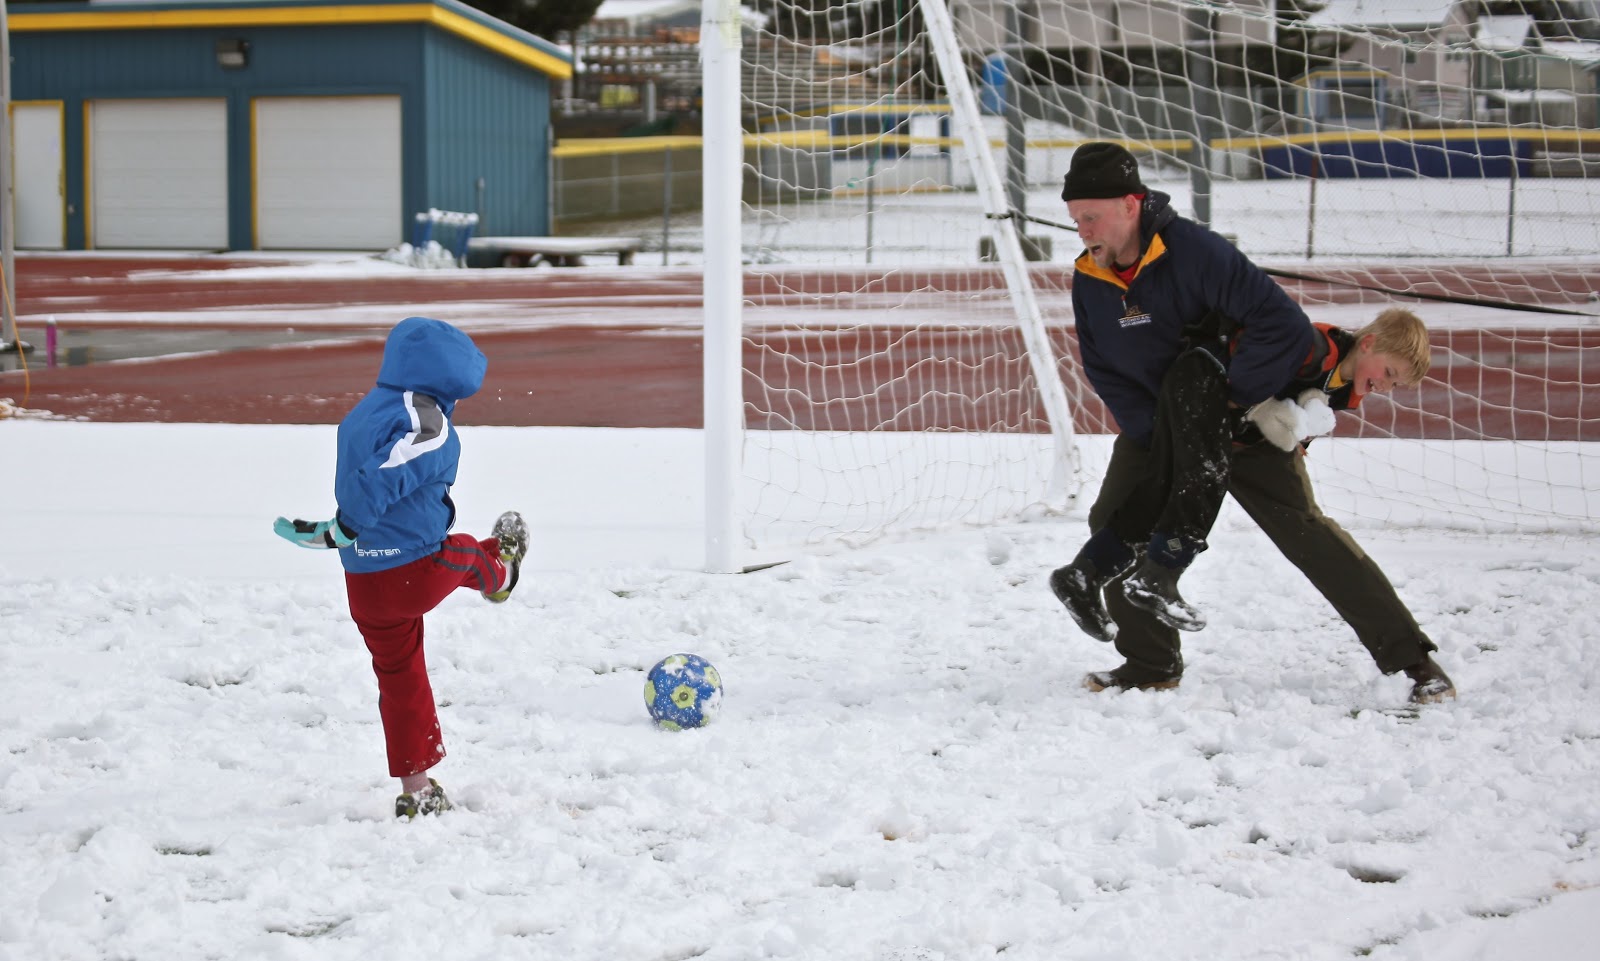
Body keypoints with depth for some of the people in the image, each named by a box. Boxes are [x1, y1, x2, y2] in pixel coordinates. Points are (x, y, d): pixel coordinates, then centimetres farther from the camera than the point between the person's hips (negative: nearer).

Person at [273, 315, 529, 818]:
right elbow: (380, 480, -28)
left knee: (399, 676, 17)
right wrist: (338, 531, -22)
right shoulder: (427, 426, -17)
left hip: (363, 583, 7)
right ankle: (500, 572, 62)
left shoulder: (362, 412, 9)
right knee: (465, 552, 27)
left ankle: (417, 790, 24)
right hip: (420, 572, -7)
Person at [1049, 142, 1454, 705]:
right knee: (1111, 527, -7)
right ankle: (1151, 663, 10)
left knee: (1302, 528, -14)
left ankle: (1408, 658, -9)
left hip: (1240, 415, -6)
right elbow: (1105, 376, -1)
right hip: (1154, 427, 6)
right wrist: (1162, 441, -12)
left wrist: (1233, 397, -24)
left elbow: (1287, 327, -30)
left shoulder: (1195, 251, -28)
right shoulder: (1088, 281, -8)